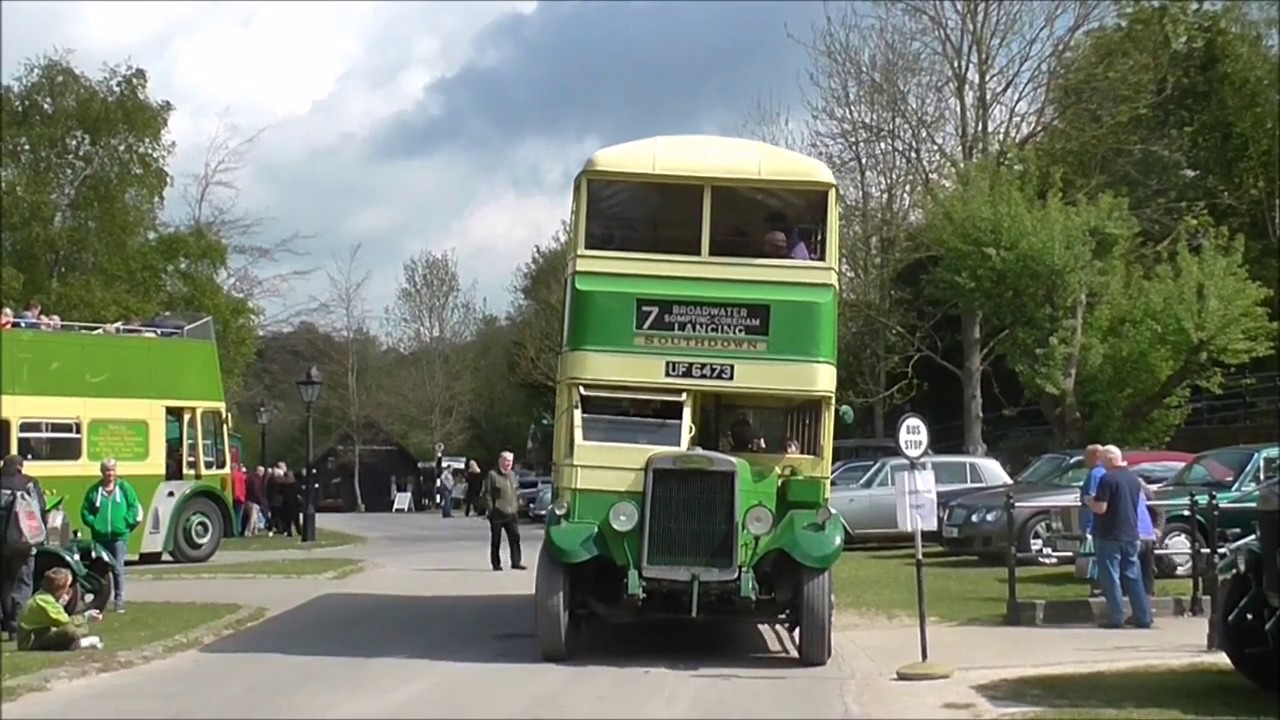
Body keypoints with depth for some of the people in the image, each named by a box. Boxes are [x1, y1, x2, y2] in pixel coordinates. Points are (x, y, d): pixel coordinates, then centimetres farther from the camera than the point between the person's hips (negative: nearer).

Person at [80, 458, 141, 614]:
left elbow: (134, 508, 2)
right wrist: (94, 523, -4)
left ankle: (119, 601, 2)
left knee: (118, 569, -4)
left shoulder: (124, 487, 3)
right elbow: (85, 510, 9)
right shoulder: (94, 490, 7)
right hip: (100, 537, 2)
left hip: (119, 536, -2)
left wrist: (126, 523, -8)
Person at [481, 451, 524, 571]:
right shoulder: (492, 475, -5)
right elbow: (486, 493, -7)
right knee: (496, 540, 3)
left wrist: (516, 508, 15)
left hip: (511, 513, 5)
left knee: (515, 537, -4)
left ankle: (516, 562, -1)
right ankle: (496, 564, 10)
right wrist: (490, 508, -12)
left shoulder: (512, 475, 15)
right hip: (497, 513, -5)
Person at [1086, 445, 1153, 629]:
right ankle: (1143, 617, 12)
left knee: (1110, 577, -1)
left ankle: (1116, 617, -2)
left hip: (1110, 536, -7)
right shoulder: (1134, 479, 10)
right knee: (1133, 576, 11)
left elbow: (1100, 508, -19)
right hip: (1130, 534, 7)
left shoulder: (1107, 478, -14)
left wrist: (1090, 501, 1)